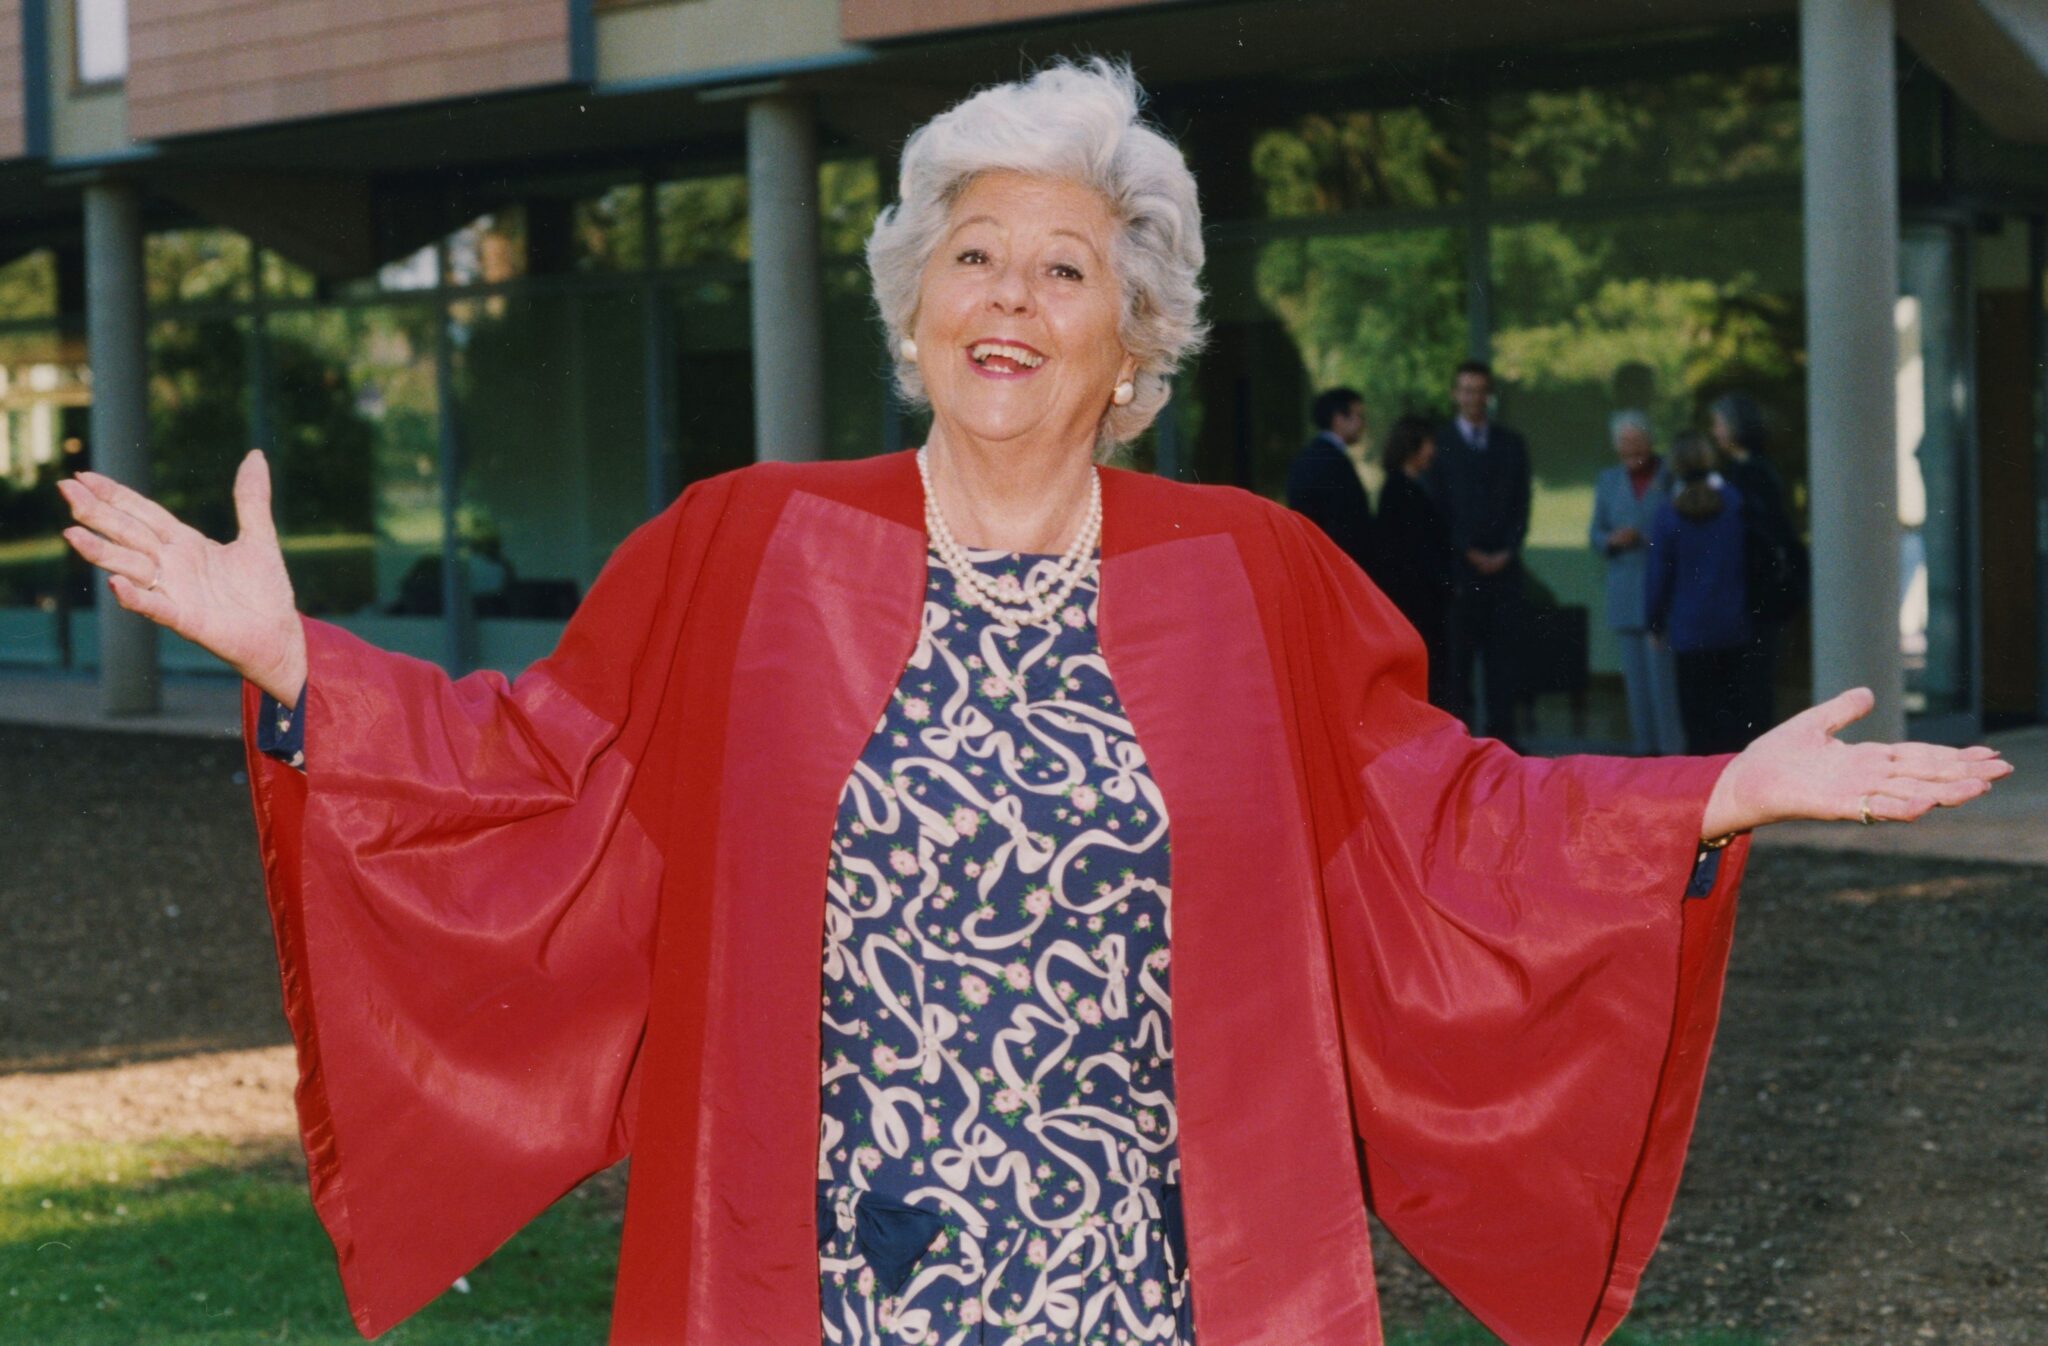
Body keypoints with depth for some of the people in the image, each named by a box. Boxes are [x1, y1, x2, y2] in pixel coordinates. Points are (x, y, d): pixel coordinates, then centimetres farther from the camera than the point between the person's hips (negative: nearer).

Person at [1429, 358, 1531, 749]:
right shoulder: (1439, 443, 4)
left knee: (1502, 655, -1)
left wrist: (1508, 551, -4)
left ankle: (1502, 735, 0)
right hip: (1458, 568, -3)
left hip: (1503, 566, 3)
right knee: (1457, 655, -5)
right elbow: (1435, 508, 0)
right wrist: (1469, 554, -8)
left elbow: (1521, 504, 10)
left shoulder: (1512, 443, 15)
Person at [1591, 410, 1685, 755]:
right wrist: (1612, 540, -6)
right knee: (1636, 674, 6)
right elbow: (1596, 534, 16)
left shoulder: (1672, 478, 2)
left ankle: (1673, 746, -4)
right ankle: (1645, 747, 12)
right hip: (1626, 595, 4)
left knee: (1664, 671, -9)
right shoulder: (1608, 481, 16)